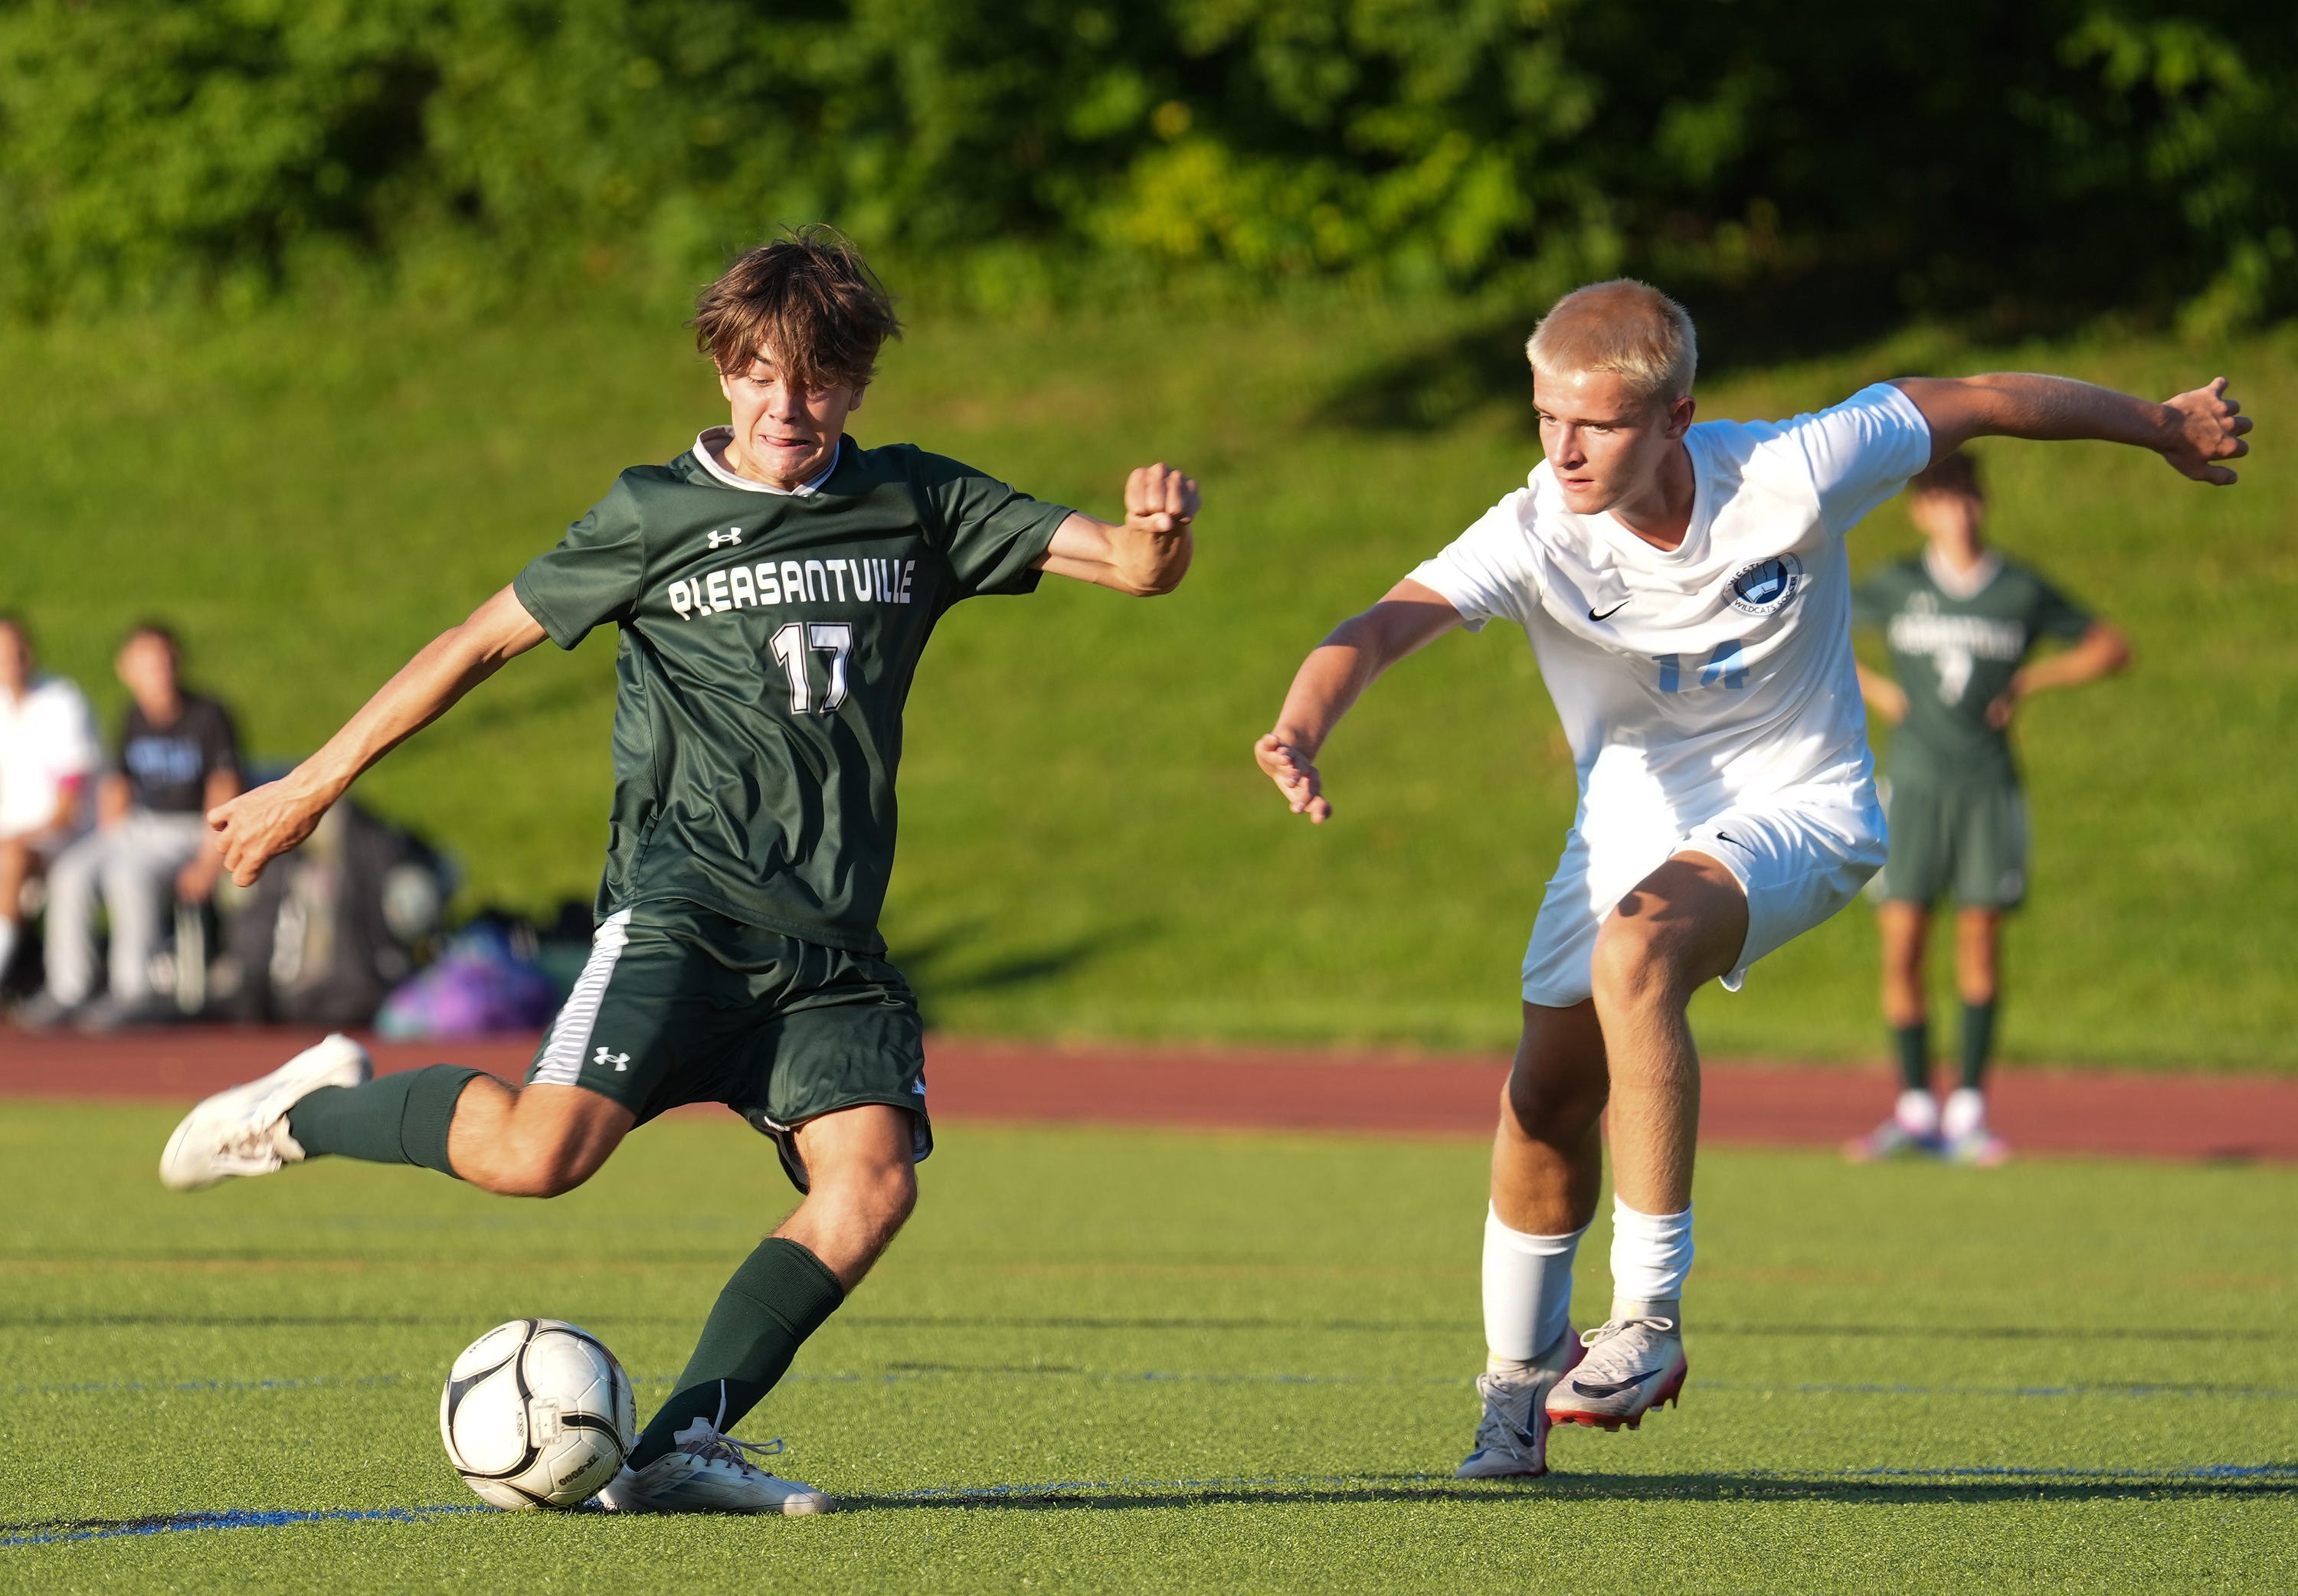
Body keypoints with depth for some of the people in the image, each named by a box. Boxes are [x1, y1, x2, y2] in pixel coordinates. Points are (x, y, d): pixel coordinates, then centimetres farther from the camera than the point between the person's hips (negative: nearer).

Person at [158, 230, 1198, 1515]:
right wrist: (317, 784, 14)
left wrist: (1158, 533, -20)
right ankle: (313, 1111, 5)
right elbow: (486, 641, 12)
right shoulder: (656, 517, 5)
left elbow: (1133, 569, 5)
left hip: (831, 941, 3)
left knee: (871, 1181, -21)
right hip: (684, 900, -3)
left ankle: (683, 1446, -17)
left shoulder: (916, 505, 11)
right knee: (539, 1155, -23)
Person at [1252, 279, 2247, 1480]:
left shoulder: (1788, 478, -25)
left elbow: (1969, 402, -9)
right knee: (1545, 1100, 2)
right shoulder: (1536, 535, -22)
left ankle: (1649, 1318, -26)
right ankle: (1517, 1393, 28)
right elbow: (1383, 627, -37)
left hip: (1797, 808, -4)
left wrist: (2162, 426, 5)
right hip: (1632, 827, 4)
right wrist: (1303, 729, -60)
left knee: (1635, 945, -32)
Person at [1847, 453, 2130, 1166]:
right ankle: (1915, 1110, 4)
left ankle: (1967, 1112, 1)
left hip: (1989, 785, 0)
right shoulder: (1896, 587, 6)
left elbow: (2110, 647, 12)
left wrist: (2031, 682, 1)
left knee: (1979, 939, -4)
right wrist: (1871, 688, 5)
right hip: (1914, 782, 1)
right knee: (1901, 942, -5)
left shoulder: (2023, 593, 5)